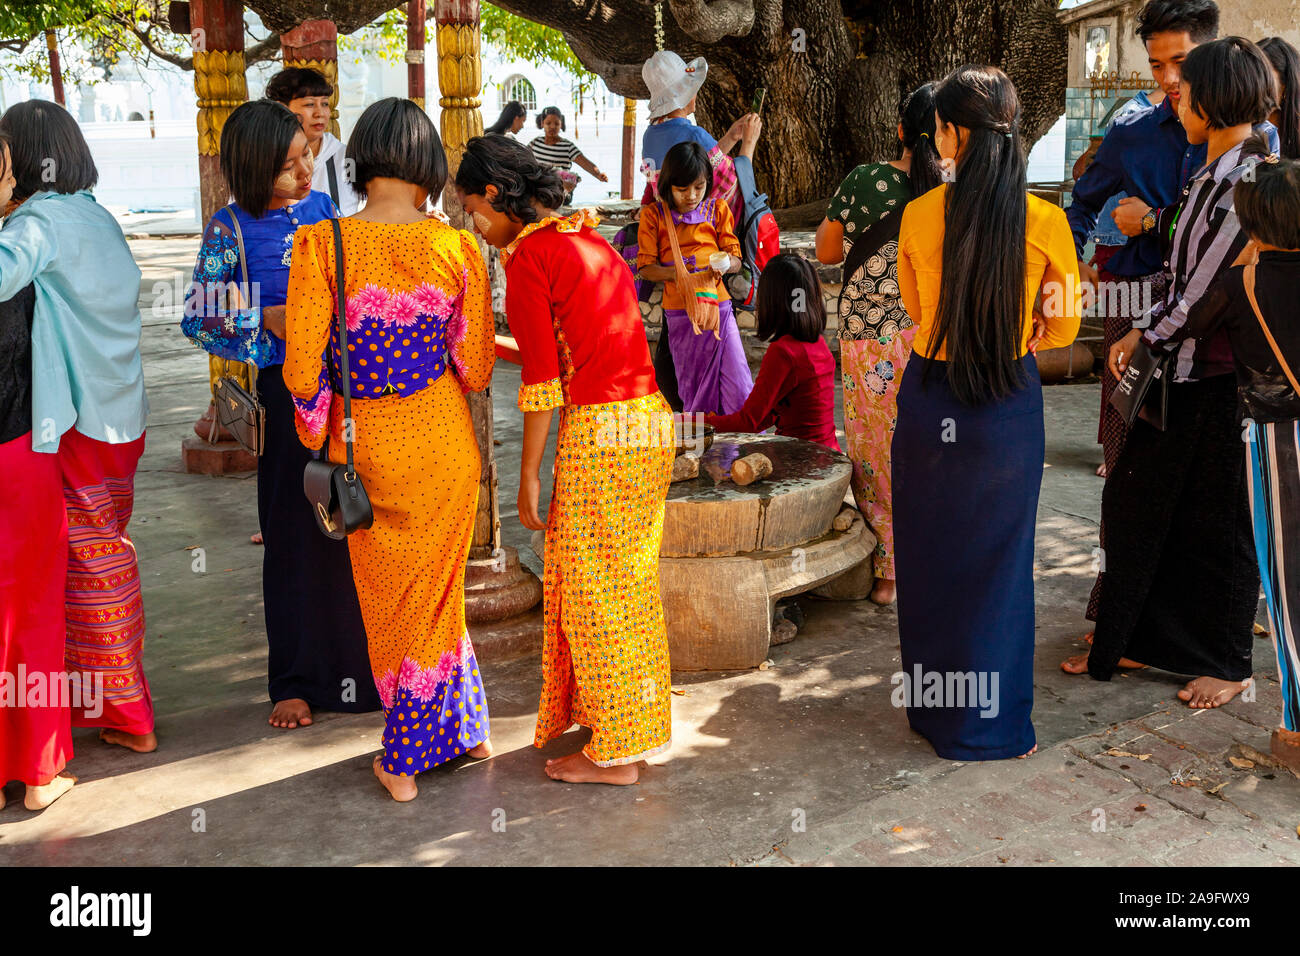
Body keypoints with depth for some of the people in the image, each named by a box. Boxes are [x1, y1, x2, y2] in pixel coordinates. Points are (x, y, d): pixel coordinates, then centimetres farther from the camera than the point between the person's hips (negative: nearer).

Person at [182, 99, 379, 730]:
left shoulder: (321, 206, 8)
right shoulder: (231, 229, -4)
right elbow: (198, 319, -3)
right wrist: (267, 321, -15)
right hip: (289, 392, -4)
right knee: (296, 535, 4)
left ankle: (359, 664, 23)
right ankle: (297, 682, 19)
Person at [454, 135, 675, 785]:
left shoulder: (528, 255, -9)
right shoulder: (586, 238, 16)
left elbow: (542, 379, -12)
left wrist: (527, 477, -5)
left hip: (599, 431, -9)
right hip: (650, 417, 9)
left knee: (593, 593, 3)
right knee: (629, 585, 18)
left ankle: (615, 754, 14)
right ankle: (636, 729, 31)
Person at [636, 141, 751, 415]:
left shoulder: (717, 210, 7)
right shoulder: (654, 215, 2)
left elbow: (736, 259, 6)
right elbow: (645, 267, -1)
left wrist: (724, 265, -18)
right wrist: (673, 273, -20)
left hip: (718, 305, 0)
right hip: (679, 312, 0)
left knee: (736, 382, -7)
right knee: (692, 385, 8)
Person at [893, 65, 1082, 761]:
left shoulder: (919, 214, -7)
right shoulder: (1045, 221, -9)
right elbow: (1062, 328, 3)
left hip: (929, 400, 1)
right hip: (1009, 409, 0)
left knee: (929, 556, 15)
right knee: (996, 561, 11)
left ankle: (932, 706, 29)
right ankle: (989, 722, 20)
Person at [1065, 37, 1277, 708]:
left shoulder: (1248, 181, -17)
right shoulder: (1213, 173, 11)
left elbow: (1204, 294, -17)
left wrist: (1146, 337, -5)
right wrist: (1146, 334, 9)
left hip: (1224, 377, -9)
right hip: (1184, 369, 9)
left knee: (1218, 521, 4)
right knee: (1136, 500, 13)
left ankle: (1229, 666, 21)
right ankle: (1127, 643, 26)